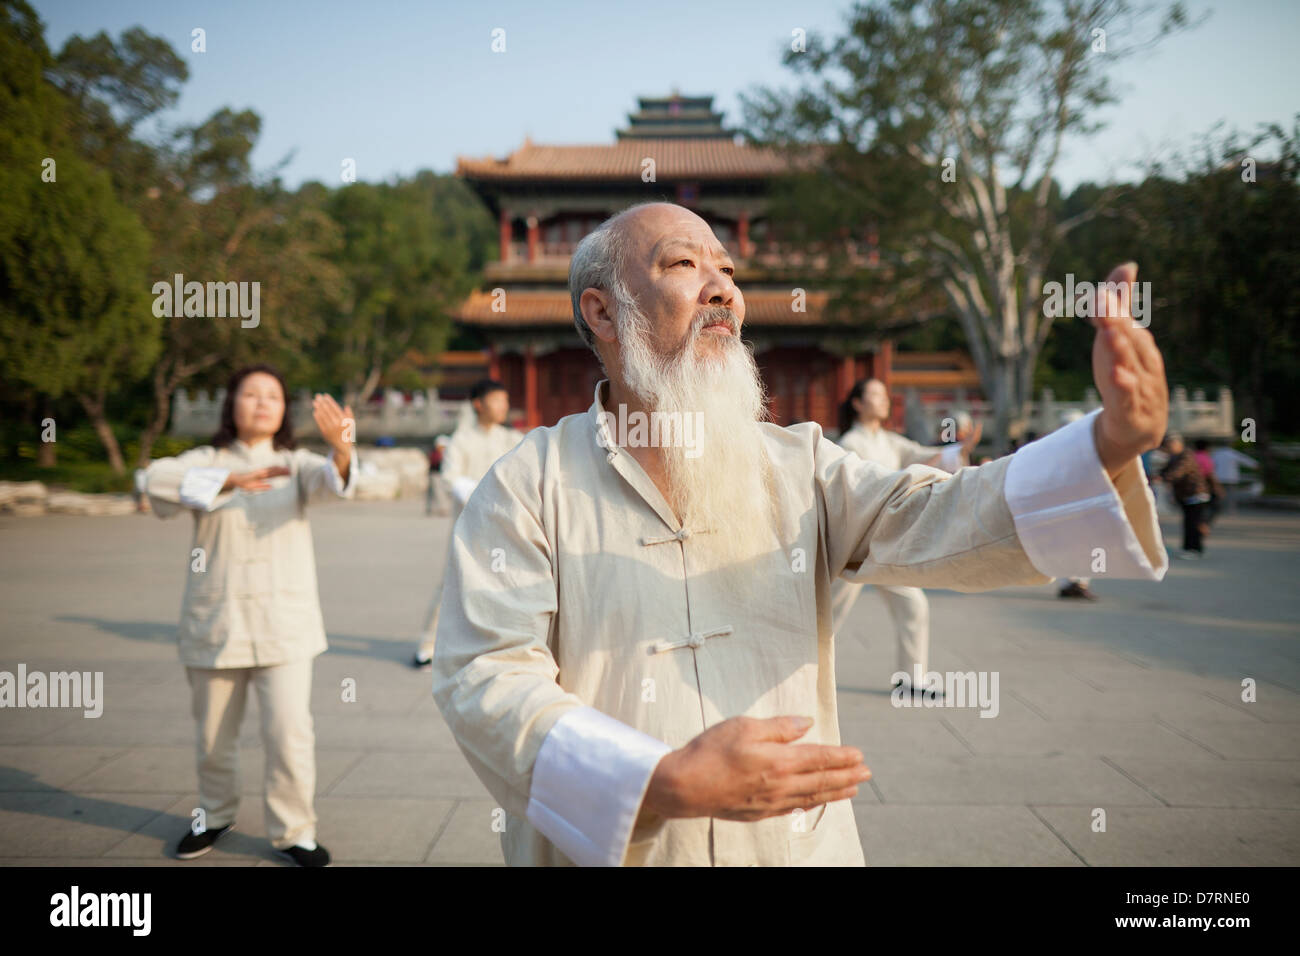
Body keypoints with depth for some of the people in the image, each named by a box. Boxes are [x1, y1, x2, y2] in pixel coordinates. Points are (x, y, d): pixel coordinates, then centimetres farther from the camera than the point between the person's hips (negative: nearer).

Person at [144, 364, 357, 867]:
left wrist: (341, 448, -41)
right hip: (215, 622, 1)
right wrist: (230, 480, -25)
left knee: (290, 733, -7)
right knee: (214, 735, 14)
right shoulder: (207, 461, 6)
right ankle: (215, 816, 38)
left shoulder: (295, 464, 5)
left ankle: (293, 830, 10)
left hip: (284, 623, -1)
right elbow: (158, 479, -14)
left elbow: (330, 478, -17)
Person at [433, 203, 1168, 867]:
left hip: (800, 842, 3)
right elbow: (483, 679, -17)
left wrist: (1113, 441, -30)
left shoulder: (799, 464, 2)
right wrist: (668, 784, -28)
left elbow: (936, 520, -13)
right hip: (603, 850, -3)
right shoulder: (529, 485, -8)